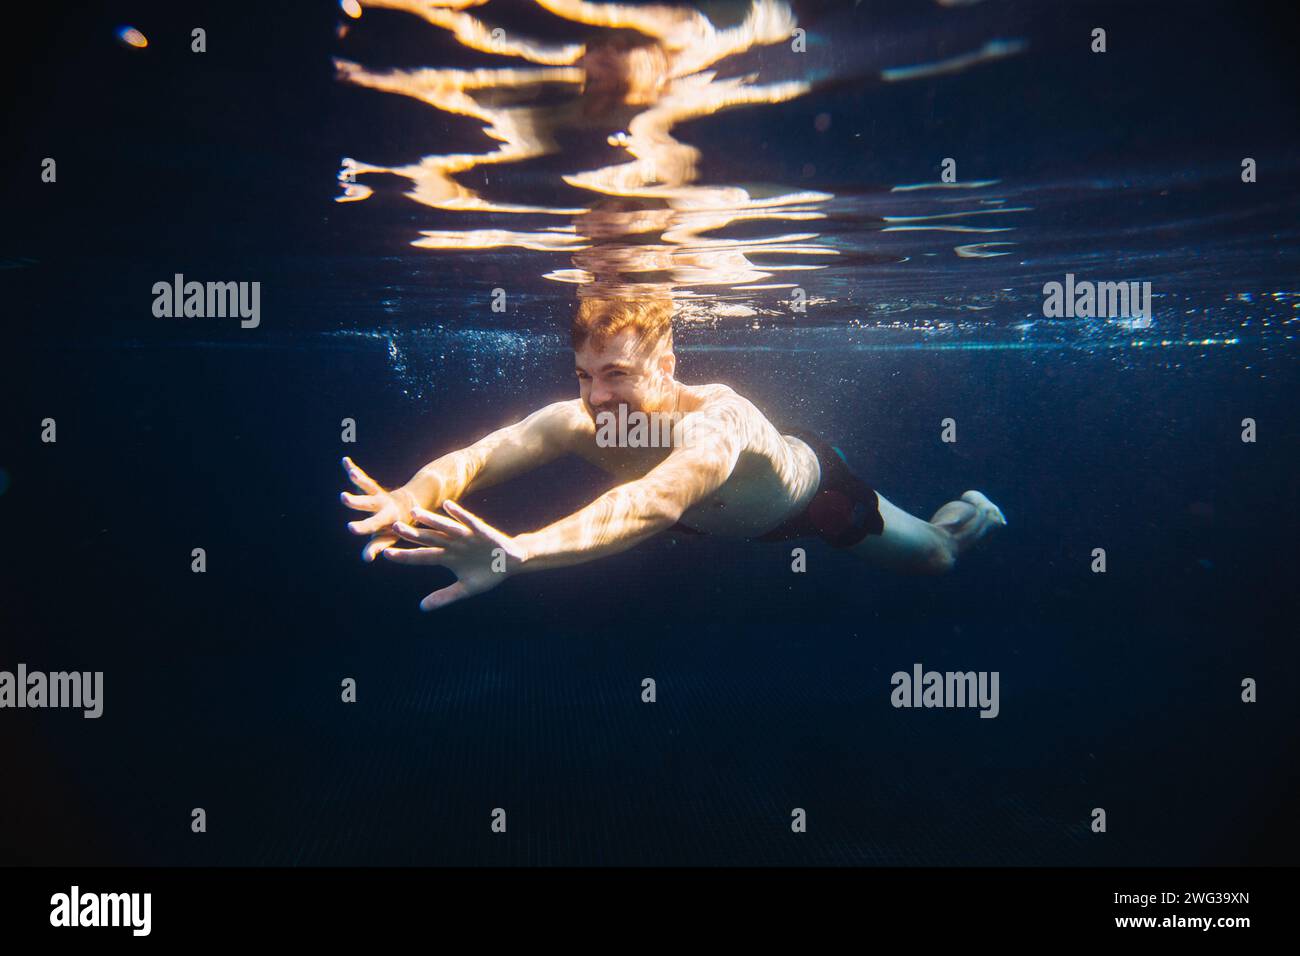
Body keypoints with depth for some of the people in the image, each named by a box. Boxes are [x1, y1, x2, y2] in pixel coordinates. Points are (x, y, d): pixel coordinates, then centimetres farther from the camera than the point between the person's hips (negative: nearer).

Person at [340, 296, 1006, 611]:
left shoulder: (718, 419, -52)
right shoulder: (580, 422, -36)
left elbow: (660, 501, -73)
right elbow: (473, 458, -47)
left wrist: (520, 552, -88)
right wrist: (409, 502, -72)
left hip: (817, 489, -5)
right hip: (731, 523, 5)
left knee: (937, 559, 18)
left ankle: (970, 509, 55)